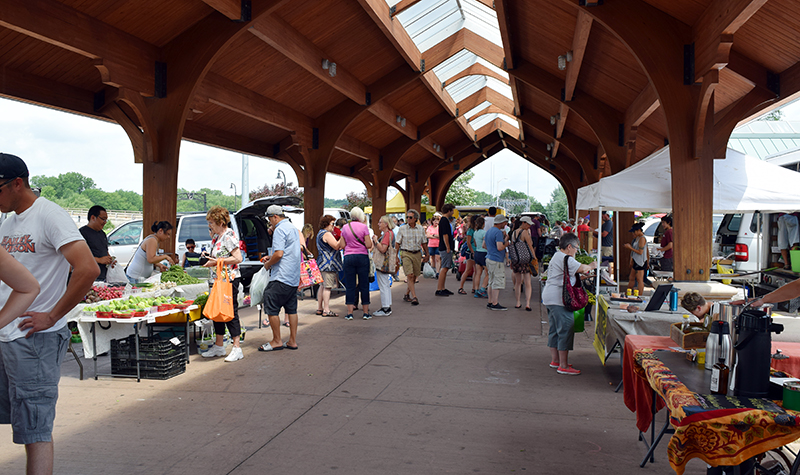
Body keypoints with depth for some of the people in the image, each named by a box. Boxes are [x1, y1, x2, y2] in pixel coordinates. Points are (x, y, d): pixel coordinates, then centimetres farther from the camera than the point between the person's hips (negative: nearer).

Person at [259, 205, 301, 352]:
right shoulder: (293, 228, 17)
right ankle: (292, 341, 16)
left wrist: (268, 264, -4)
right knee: (291, 309, 12)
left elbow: (279, 254, -21)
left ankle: (277, 341, 3)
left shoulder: (280, 229, -12)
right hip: (294, 277, 10)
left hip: (281, 278, -10)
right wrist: (270, 258, 22)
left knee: (271, 308, -1)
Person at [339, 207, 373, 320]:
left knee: (350, 285, 5)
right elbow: (368, 245, -9)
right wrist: (371, 241, 11)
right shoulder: (364, 227, -5)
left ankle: (349, 313, 5)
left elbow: (342, 245, 6)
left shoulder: (345, 228, 5)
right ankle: (366, 312, 9)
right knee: (364, 284, 5)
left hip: (348, 257, 2)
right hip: (362, 256, -2)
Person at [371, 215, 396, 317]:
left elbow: (383, 249, -23)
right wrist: (376, 241, 8)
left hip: (383, 263, -11)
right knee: (386, 285, 15)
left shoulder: (388, 234, -17)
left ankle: (385, 309, -3)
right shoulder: (389, 233, 16)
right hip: (384, 264, 11)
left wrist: (376, 241, -12)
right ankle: (387, 307, 22)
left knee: (383, 286, -7)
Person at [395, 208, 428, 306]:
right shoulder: (402, 229, -1)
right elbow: (397, 243, 2)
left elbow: (424, 243, 13)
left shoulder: (420, 228, 6)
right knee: (410, 275, -14)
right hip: (406, 254, -3)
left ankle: (407, 294, 25)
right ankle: (414, 297, -16)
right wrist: (396, 255, -3)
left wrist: (426, 255, 13)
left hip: (417, 254, 3)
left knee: (414, 276, 8)